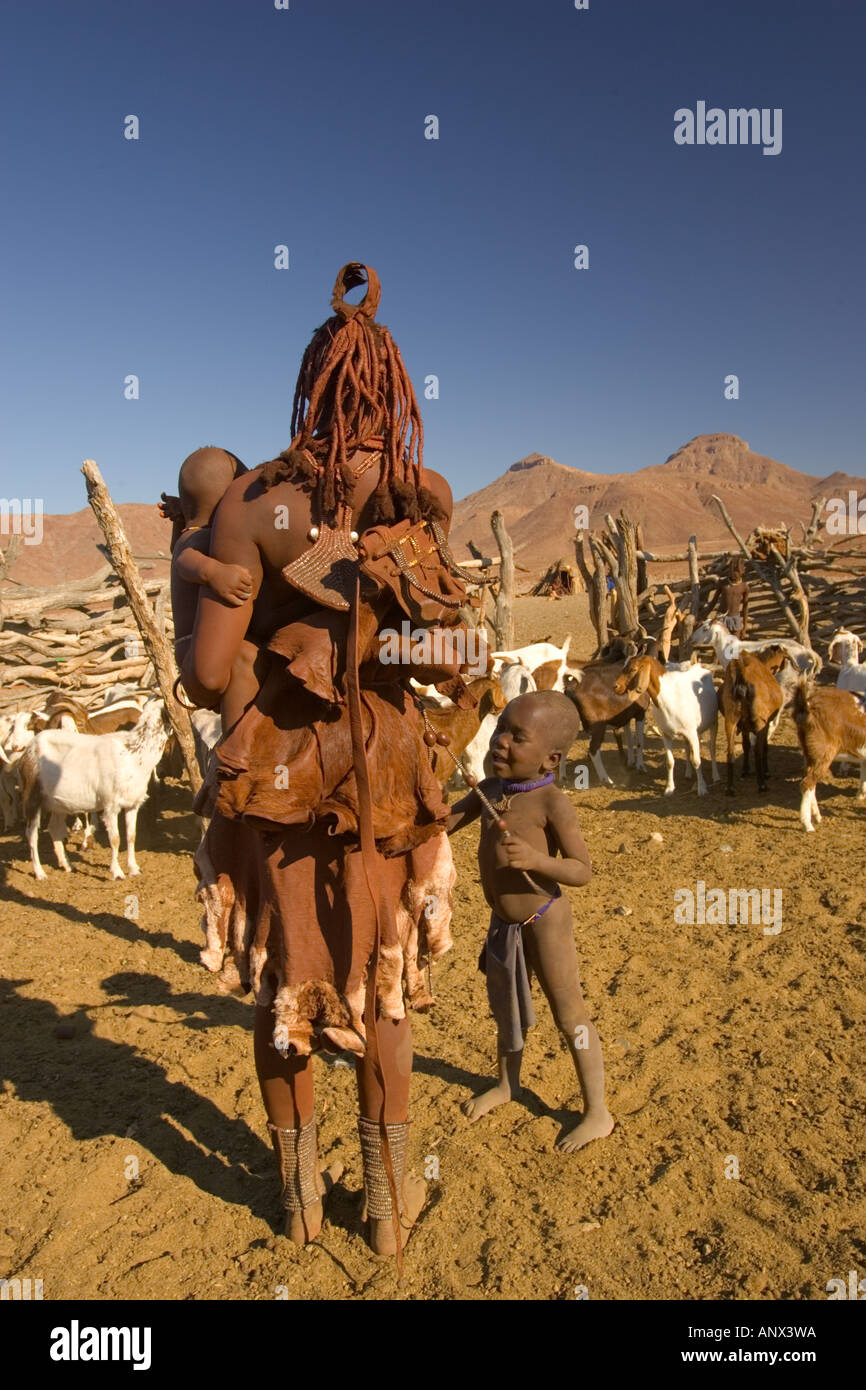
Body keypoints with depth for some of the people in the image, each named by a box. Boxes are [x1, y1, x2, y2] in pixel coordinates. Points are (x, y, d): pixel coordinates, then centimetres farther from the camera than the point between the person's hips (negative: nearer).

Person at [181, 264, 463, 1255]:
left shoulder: (254, 502, -12)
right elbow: (445, 664, -2)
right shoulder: (428, 500, -5)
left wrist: (195, 664, 9)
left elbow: (206, 676, -14)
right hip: (384, 771, 2)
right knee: (381, 979, 18)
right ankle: (389, 1198, 31)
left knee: (283, 973, 17)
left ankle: (301, 1187, 35)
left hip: (274, 765, -1)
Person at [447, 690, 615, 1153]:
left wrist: (537, 859, -36)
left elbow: (582, 871, -21)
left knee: (569, 1016, 5)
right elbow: (444, 823, 7)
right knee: (505, 1009, 24)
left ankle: (597, 1113, 21)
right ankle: (507, 1084, 47)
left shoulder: (551, 803, -22)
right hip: (502, 922, 7)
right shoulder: (490, 789, -2)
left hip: (543, 922, -7)